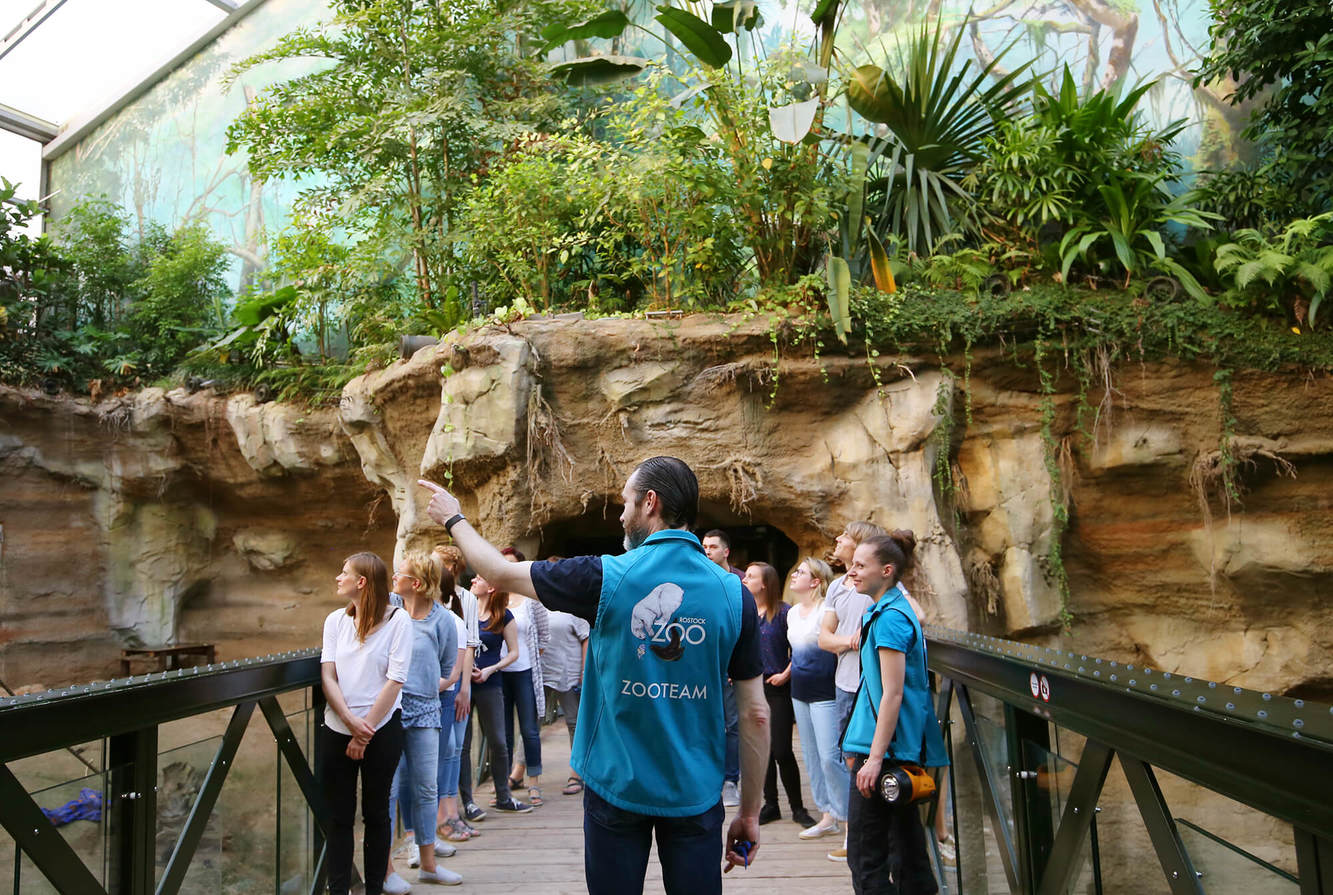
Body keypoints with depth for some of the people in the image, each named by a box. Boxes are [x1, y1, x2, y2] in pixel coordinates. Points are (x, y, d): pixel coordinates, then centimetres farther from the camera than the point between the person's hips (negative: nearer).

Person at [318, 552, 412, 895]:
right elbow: (327, 676, 0)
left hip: (382, 729, -3)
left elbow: (395, 679, -11)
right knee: (338, 815, 6)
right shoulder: (336, 620, 6)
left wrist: (364, 732, -12)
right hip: (337, 729, 3)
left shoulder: (397, 619, -7)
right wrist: (351, 719, -14)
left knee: (376, 812, 8)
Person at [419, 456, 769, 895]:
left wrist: (454, 519, 20)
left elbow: (501, 572, 2)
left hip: (616, 788, -1)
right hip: (696, 794, 1)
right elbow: (755, 714, -5)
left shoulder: (606, 578, -13)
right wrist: (750, 813, 6)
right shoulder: (734, 594, -8)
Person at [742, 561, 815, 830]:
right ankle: (770, 804, 22)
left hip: (777, 689, -5)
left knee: (782, 750, -4)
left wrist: (785, 674, -14)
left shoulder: (783, 612, -8)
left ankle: (797, 807, 10)